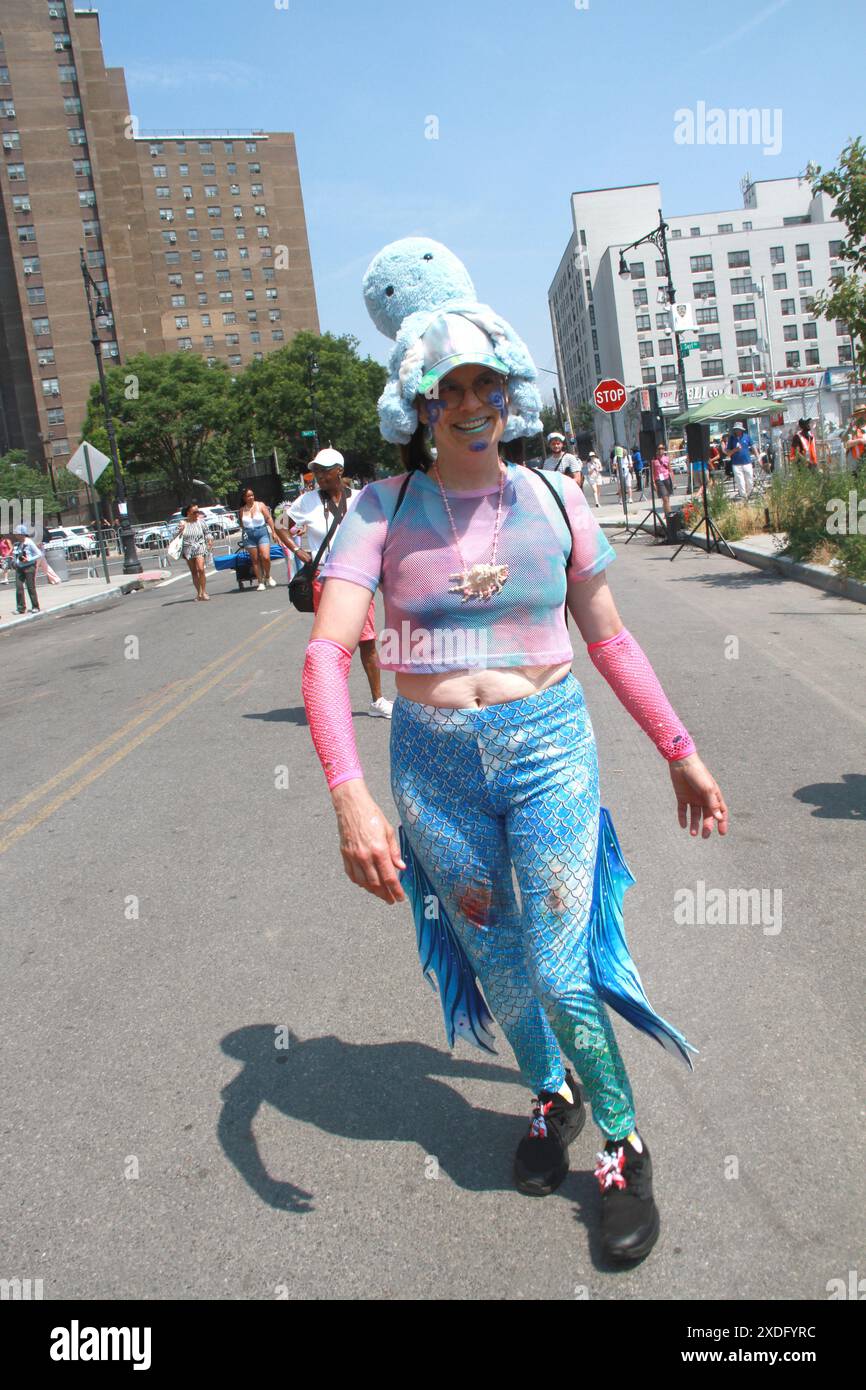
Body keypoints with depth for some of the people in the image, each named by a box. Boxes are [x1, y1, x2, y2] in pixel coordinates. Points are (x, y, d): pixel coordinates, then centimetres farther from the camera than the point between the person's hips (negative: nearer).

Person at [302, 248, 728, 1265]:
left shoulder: (551, 498, 1)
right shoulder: (385, 510, -5)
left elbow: (608, 637, 9)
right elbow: (327, 651, -15)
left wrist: (678, 751, 10)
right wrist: (349, 795, -28)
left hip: (549, 747, -1)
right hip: (433, 764, 1)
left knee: (561, 972, -3)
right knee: (492, 956, 16)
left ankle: (622, 1145, 25)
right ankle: (550, 1095, 45)